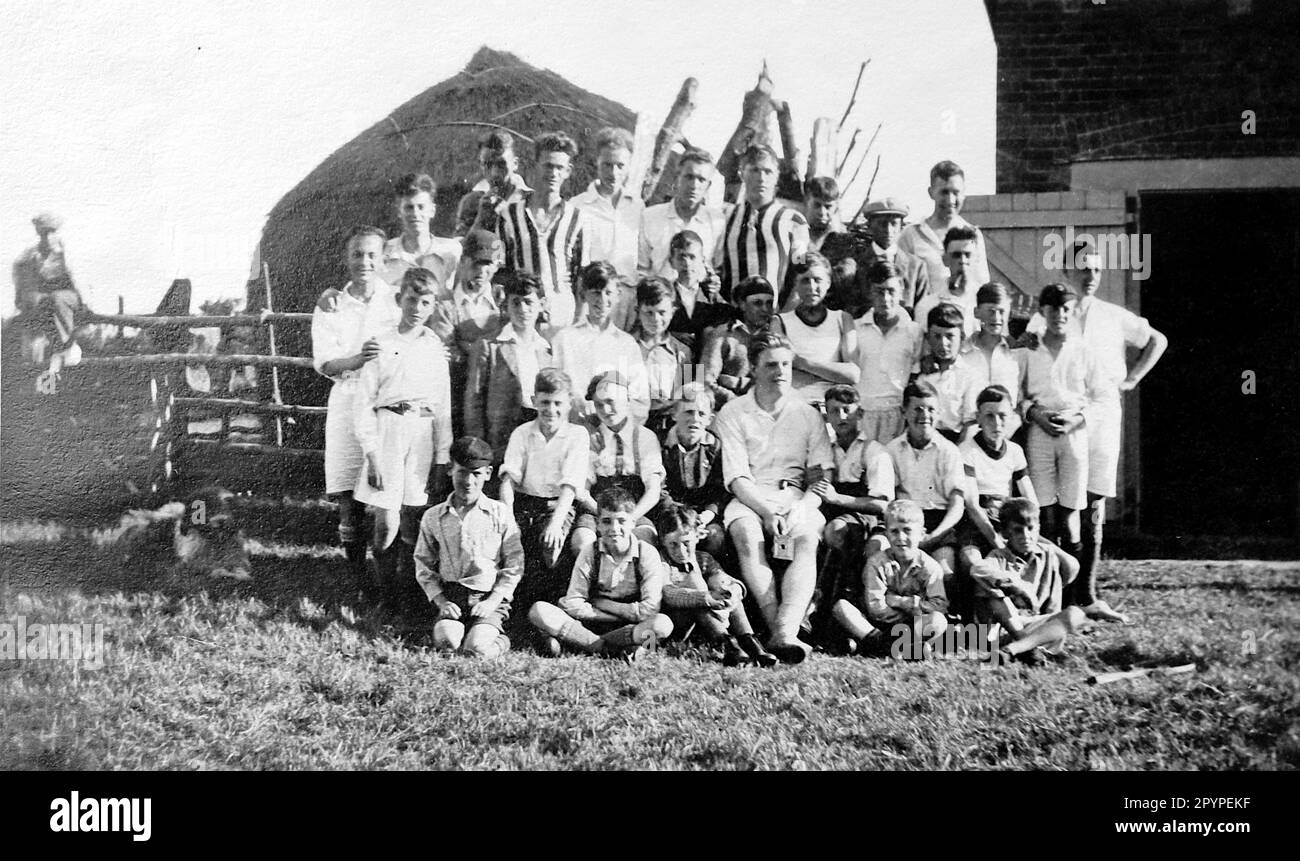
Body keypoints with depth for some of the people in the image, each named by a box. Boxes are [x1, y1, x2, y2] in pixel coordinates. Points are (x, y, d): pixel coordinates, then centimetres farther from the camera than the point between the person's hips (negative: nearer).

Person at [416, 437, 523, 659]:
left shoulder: (500, 514, 2)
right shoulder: (433, 517, 7)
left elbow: (514, 566, 3)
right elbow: (424, 567, 10)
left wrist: (493, 601, -8)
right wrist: (440, 601, -4)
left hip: (490, 598, -1)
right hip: (451, 597, 1)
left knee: (476, 649, -25)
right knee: (446, 642, -30)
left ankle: (501, 639, 7)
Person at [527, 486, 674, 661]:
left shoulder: (647, 553, -8)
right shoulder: (590, 552, -4)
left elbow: (649, 610, -16)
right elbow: (572, 605, -9)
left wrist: (603, 604, -9)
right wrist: (625, 613, -14)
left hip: (633, 626, -1)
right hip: (591, 626, 1)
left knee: (663, 624, -35)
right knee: (539, 611, -21)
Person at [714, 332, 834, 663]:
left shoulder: (808, 415, 12)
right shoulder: (732, 414, 6)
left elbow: (822, 477, 6)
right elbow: (737, 479, -3)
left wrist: (801, 508, -15)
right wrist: (767, 511, -20)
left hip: (795, 498, 1)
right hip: (748, 499, -1)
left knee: (808, 538, -33)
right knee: (747, 533, -36)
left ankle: (785, 632, -49)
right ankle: (777, 629, -42)